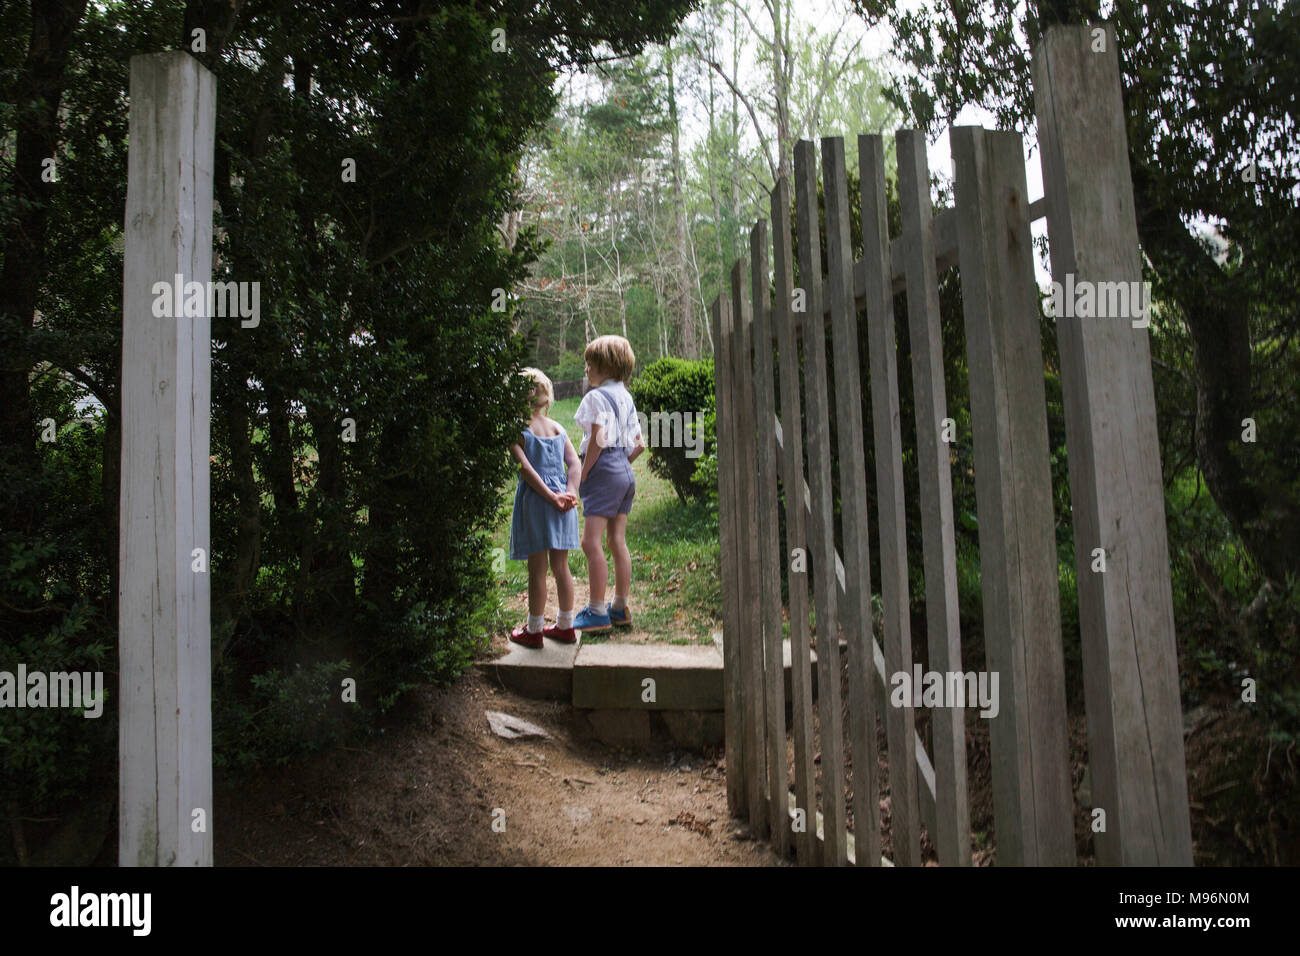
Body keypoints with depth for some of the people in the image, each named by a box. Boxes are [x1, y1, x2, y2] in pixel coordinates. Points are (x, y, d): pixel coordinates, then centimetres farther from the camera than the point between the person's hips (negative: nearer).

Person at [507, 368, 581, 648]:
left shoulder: (518, 431, -8)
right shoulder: (558, 428, 8)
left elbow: (526, 469, -16)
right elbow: (574, 463, 1)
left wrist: (551, 497, -14)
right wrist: (570, 493, -5)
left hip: (534, 499, -5)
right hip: (562, 503, 5)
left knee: (537, 569, 3)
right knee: (561, 565, 13)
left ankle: (534, 630, 12)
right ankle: (565, 626, 21)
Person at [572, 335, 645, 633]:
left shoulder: (597, 396, -9)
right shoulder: (626, 397, 16)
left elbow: (598, 439, -18)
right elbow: (639, 443, 17)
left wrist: (582, 475, -12)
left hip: (604, 469, -9)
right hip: (625, 471, 9)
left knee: (592, 542, -9)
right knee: (618, 542, 11)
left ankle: (597, 612, -9)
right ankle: (620, 609, 15)